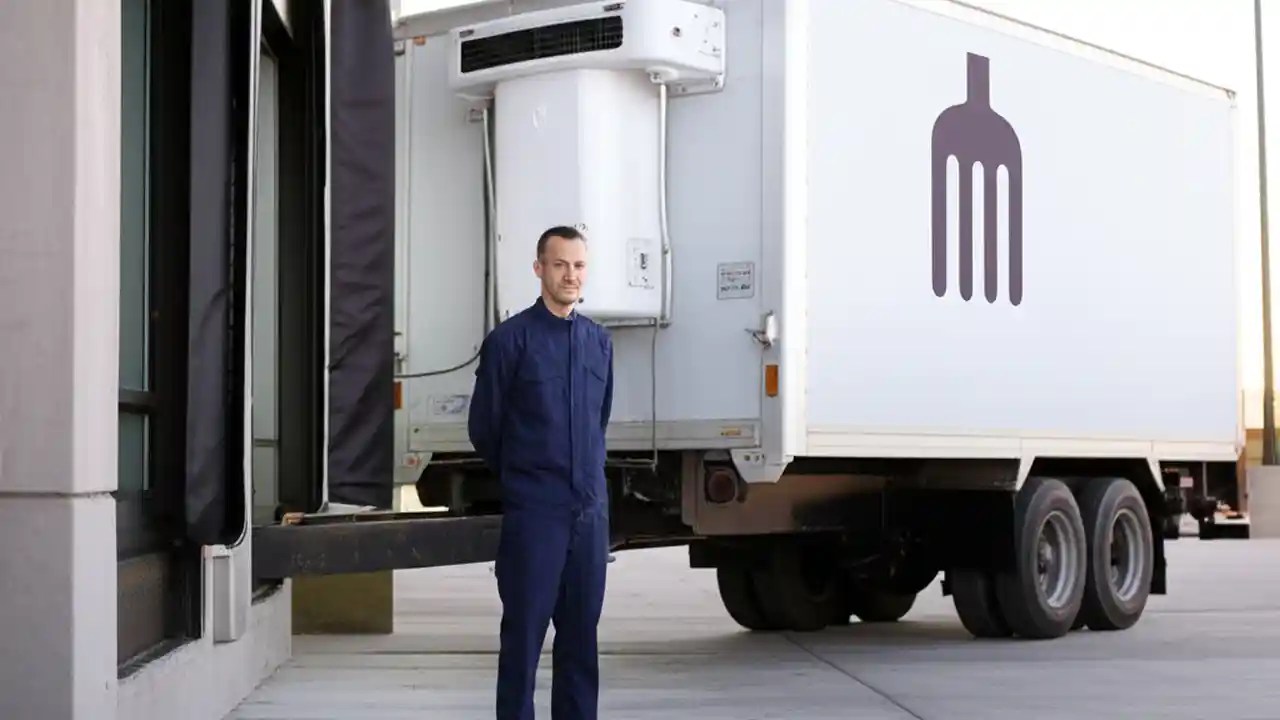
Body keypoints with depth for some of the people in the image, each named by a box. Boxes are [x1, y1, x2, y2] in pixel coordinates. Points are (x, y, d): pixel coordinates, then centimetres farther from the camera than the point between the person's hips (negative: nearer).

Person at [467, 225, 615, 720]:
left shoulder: (599, 341, 10)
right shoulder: (510, 339, -5)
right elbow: (483, 427, 2)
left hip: (590, 507, 5)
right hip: (533, 511, -5)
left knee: (581, 631, 9)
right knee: (524, 630, -2)